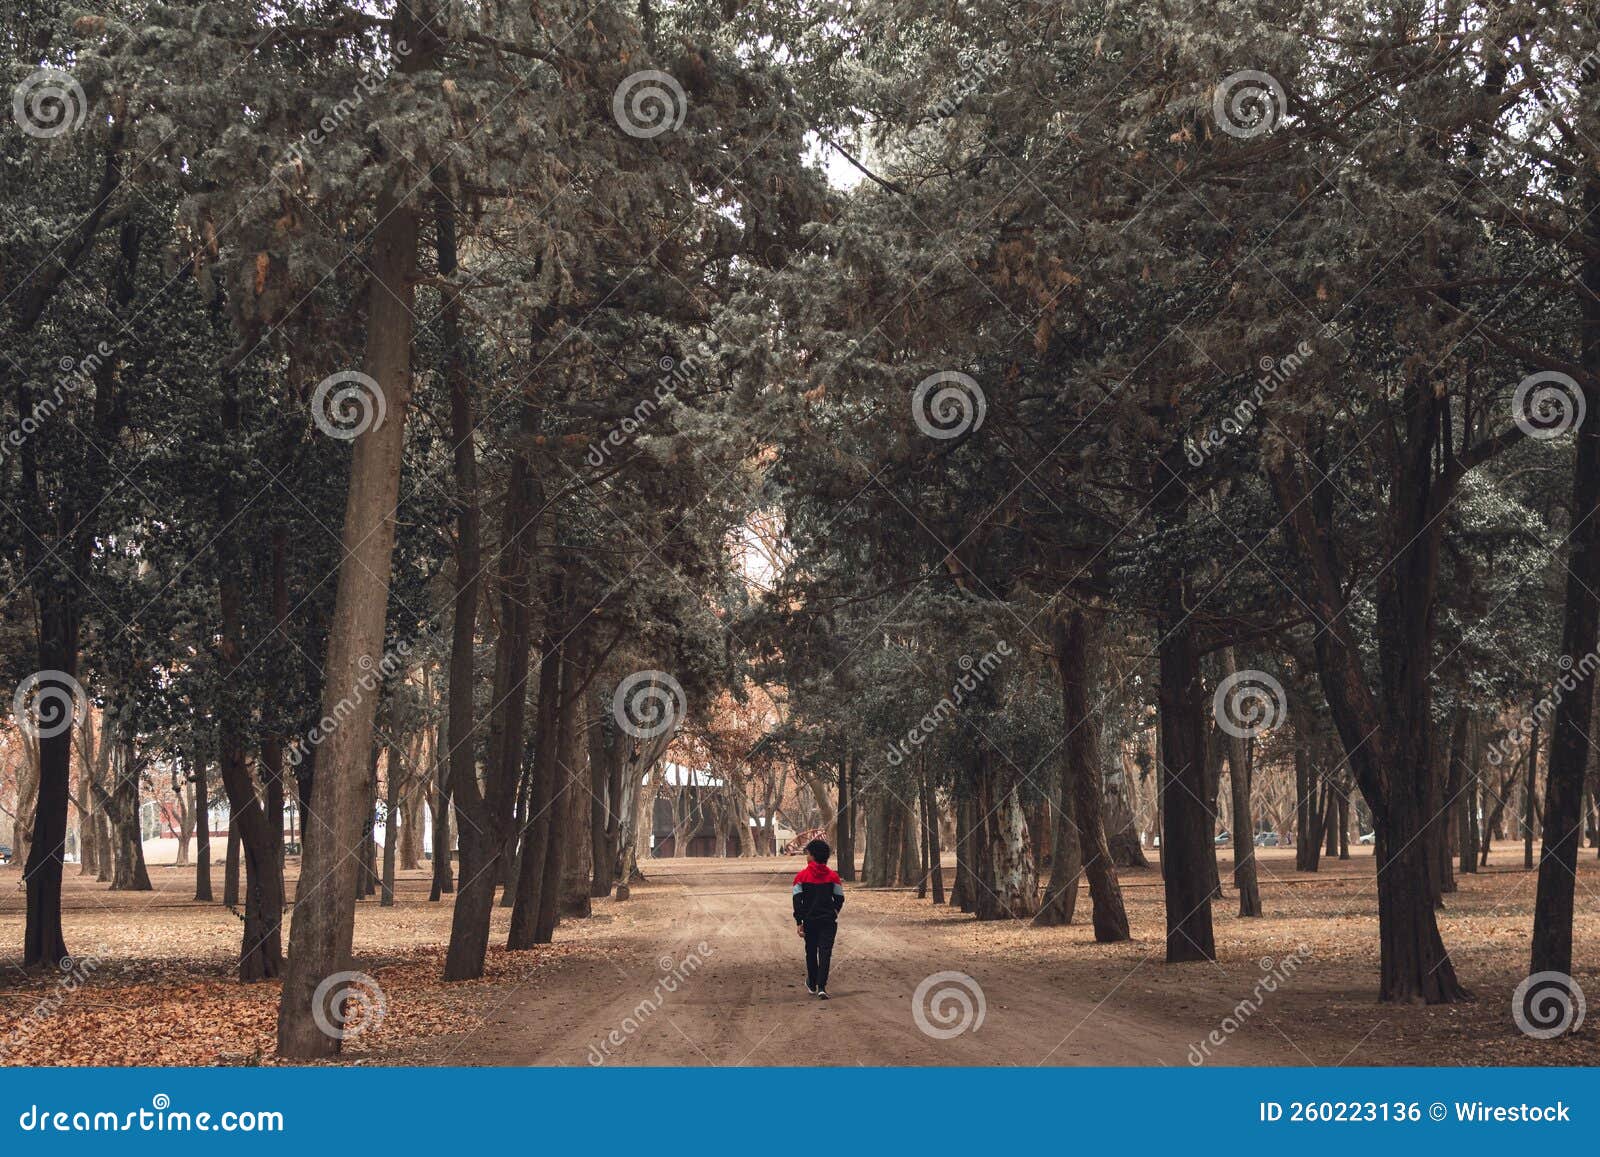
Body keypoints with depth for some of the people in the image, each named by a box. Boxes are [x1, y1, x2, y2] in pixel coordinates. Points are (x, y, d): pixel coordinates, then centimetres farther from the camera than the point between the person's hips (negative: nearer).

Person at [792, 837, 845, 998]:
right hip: (828, 920, 0)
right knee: (825, 953, -3)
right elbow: (839, 898, 5)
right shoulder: (832, 876, -1)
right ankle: (821, 987, -16)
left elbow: (797, 900, -8)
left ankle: (812, 985, 29)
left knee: (811, 953, 17)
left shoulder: (801, 876, -5)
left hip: (809, 920, 0)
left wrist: (799, 922, -5)